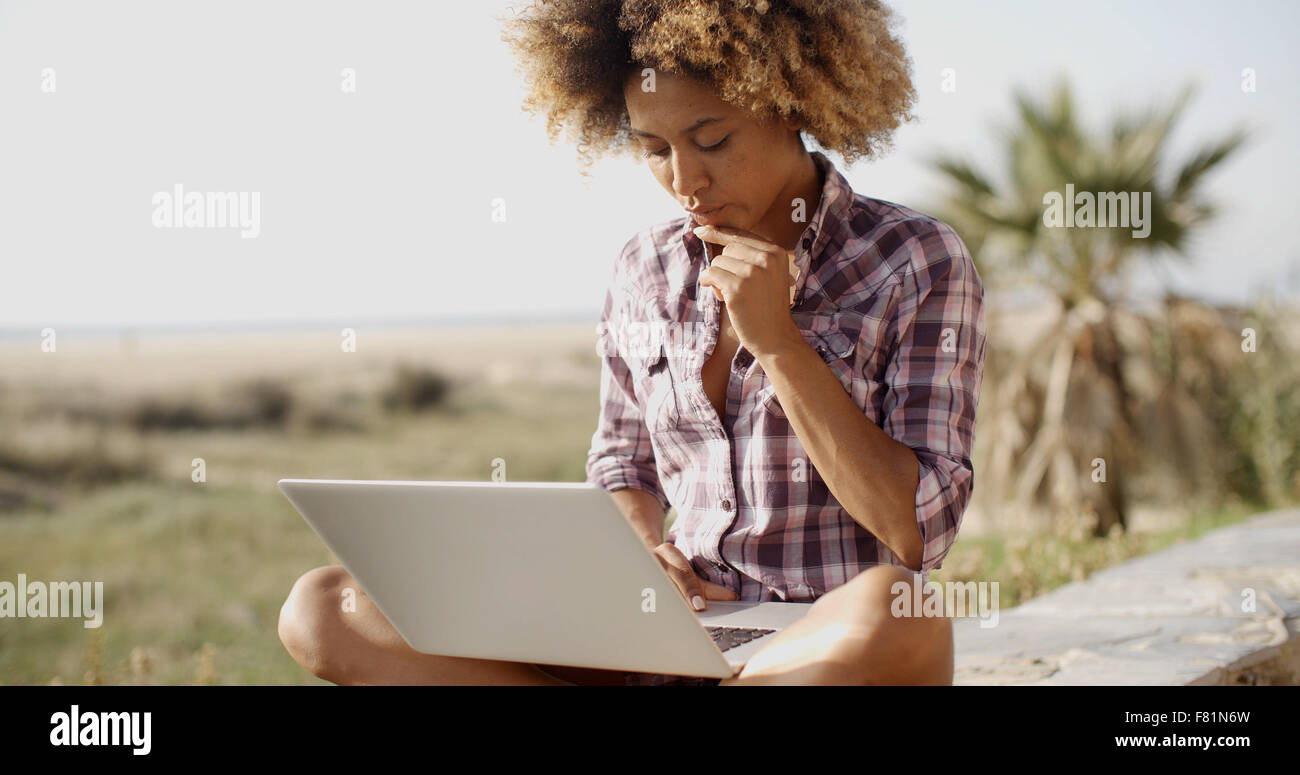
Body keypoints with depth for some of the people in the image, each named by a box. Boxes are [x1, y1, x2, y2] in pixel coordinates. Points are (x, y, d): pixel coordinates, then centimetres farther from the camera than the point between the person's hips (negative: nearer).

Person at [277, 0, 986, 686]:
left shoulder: (918, 261, -5)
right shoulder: (646, 270, 9)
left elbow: (919, 532, -12)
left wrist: (777, 343, -16)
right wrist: (642, 555, -3)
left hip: (842, 643, -4)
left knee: (898, 620, -44)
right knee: (319, 610, -12)